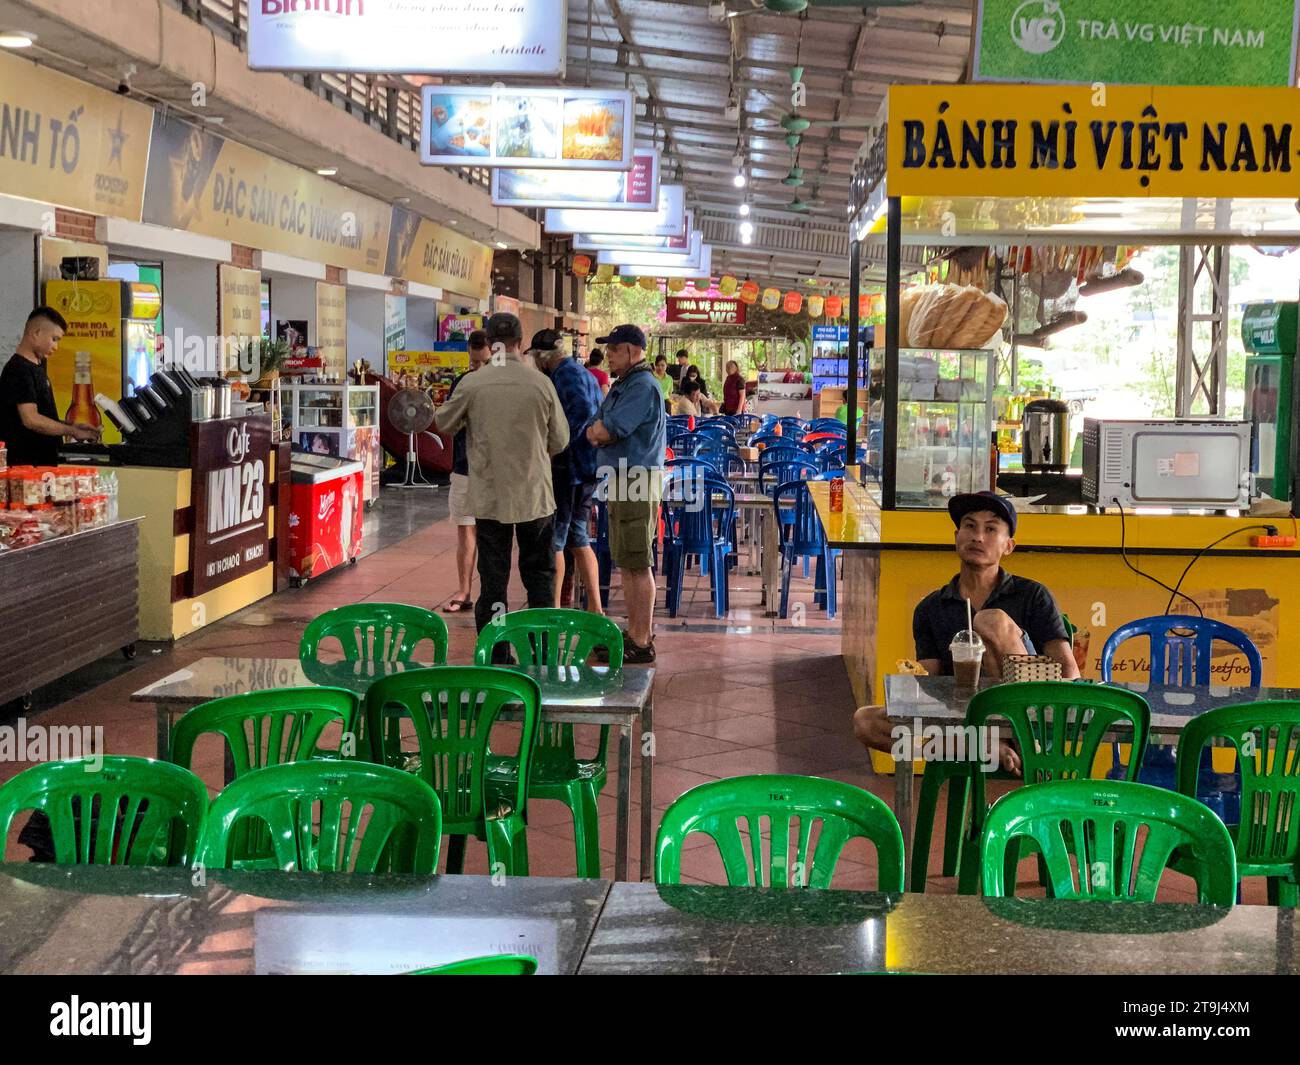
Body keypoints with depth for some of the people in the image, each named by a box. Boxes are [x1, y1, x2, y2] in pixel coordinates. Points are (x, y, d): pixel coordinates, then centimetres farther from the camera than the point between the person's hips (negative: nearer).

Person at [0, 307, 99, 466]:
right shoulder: (19, 370, -13)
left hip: (43, 462, 9)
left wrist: (70, 425, 9)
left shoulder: (36, 367, 18)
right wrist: (72, 431, -13)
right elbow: (31, 420, -22)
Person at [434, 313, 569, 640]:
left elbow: (443, 423, 8)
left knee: (492, 577, 7)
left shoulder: (472, 384, -8)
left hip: (488, 496, 0)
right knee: (540, 575, 13)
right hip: (535, 494, 0)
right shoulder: (540, 383, -7)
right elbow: (560, 441, 1)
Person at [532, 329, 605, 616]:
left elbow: (581, 410, -29)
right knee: (579, 541, 14)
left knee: (554, 541, -1)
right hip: (587, 467, 10)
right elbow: (597, 413, 20)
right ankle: (595, 608, 14)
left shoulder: (565, 374, -13)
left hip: (568, 467, -10)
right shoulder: (584, 373, 17)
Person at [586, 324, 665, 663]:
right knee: (625, 562, 15)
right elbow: (593, 431, 15)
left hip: (638, 480, -10)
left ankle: (642, 642, -4)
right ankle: (634, 632, 23)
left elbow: (608, 431, -19)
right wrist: (601, 432, -6)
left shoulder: (643, 387, -14)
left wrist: (599, 430, 1)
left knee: (638, 564, -7)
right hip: (621, 480, 10)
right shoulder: (621, 386, 18)